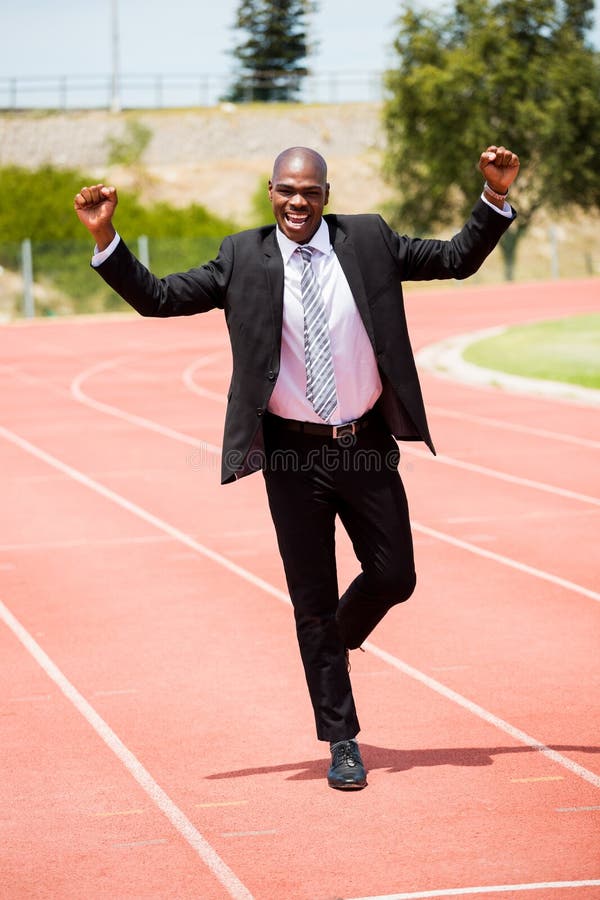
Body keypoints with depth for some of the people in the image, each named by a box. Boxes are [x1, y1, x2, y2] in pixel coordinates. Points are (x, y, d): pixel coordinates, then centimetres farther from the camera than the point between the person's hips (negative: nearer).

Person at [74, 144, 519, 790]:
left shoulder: (368, 241, 1)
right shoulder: (243, 259, -2)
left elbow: (458, 259, 6)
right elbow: (157, 298, -2)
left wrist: (495, 197, -5)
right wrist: (104, 238, -13)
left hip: (367, 446, 1)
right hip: (293, 454, -1)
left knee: (394, 576, 6)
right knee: (312, 601, 4)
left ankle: (340, 638, 40)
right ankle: (342, 743, 14)